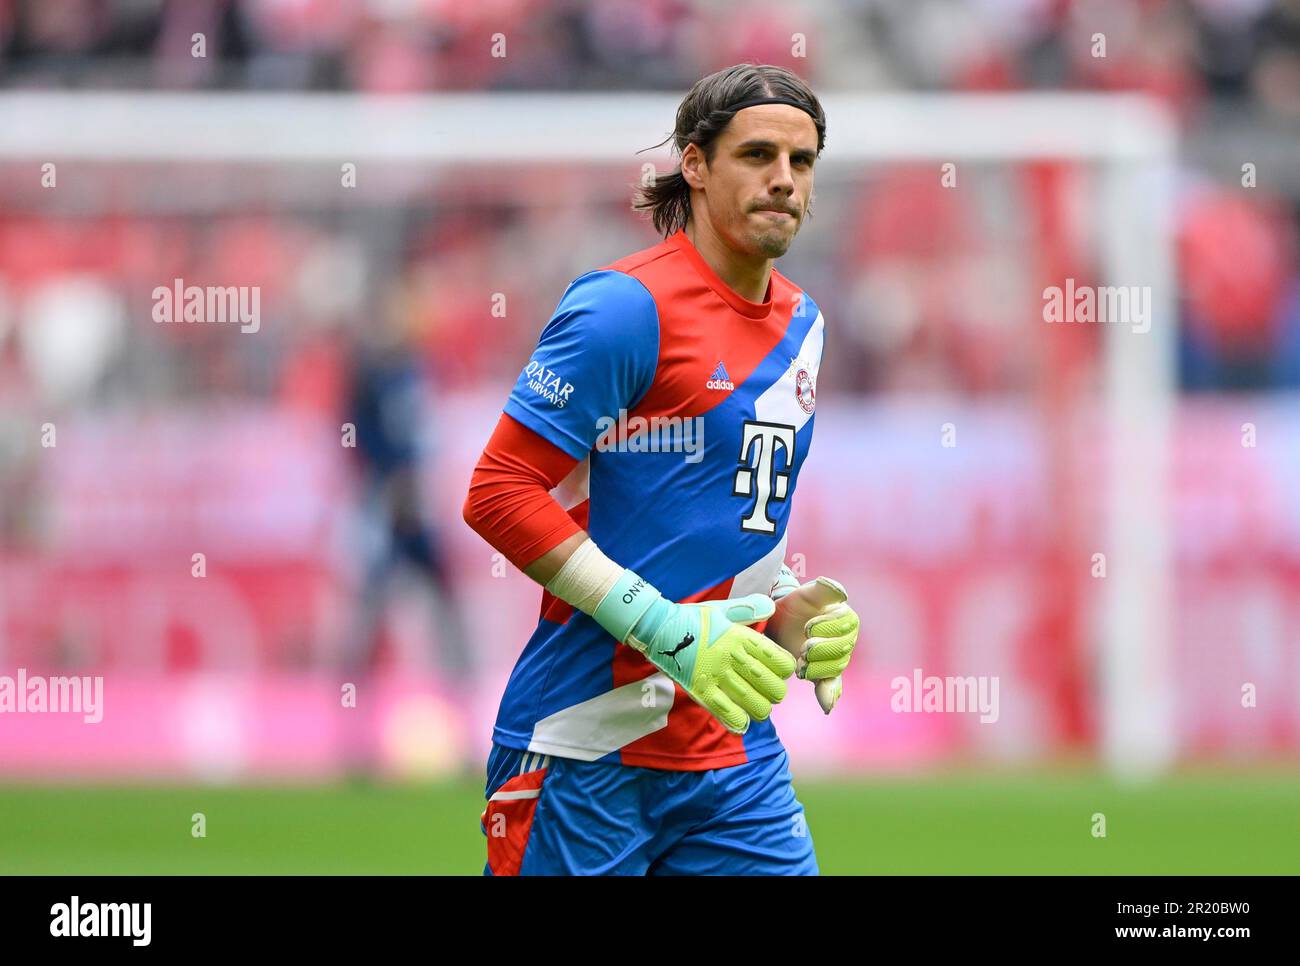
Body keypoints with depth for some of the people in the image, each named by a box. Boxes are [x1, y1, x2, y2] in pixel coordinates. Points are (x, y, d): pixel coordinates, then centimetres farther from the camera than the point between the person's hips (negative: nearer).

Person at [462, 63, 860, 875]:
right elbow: (498, 494, -15)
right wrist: (667, 630, -19)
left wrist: (794, 609, 8)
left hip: (735, 752, 7)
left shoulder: (801, 322, 15)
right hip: (587, 751, -7)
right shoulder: (627, 307, -11)